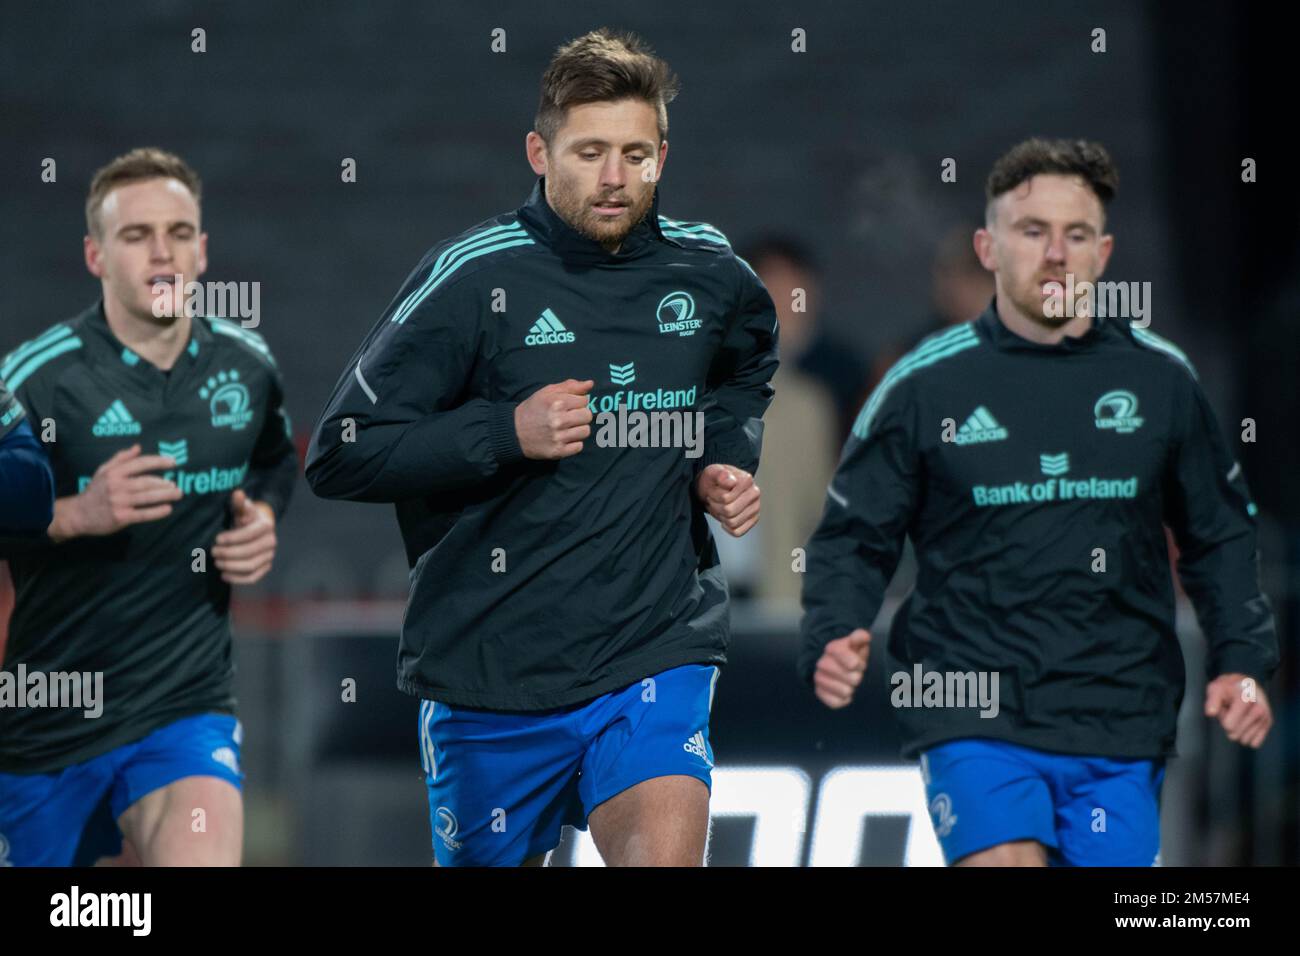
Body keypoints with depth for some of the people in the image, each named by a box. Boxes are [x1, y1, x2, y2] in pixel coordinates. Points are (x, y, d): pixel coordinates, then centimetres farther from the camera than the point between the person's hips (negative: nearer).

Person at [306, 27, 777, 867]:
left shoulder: (708, 271, 4)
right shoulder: (472, 277, -9)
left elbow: (749, 370, 30)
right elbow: (338, 456, -9)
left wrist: (728, 458, 10)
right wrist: (508, 433, -19)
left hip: (657, 651, 2)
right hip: (492, 665, -1)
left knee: (665, 854, -22)